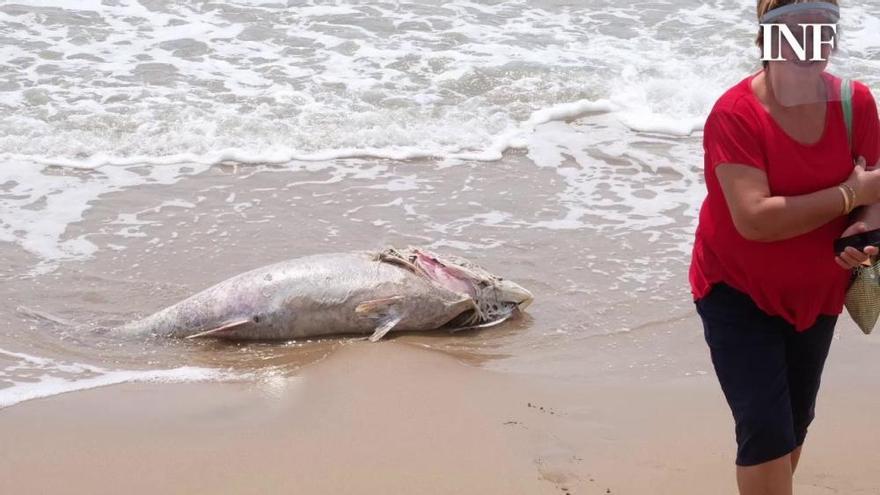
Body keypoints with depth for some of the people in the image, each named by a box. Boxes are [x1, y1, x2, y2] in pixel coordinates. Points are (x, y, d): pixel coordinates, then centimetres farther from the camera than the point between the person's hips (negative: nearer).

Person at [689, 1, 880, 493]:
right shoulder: (735, 114, -24)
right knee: (766, 429, -10)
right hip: (739, 293, -5)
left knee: (797, 421, 20)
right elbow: (754, 219, -32)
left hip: (816, 295, 5)